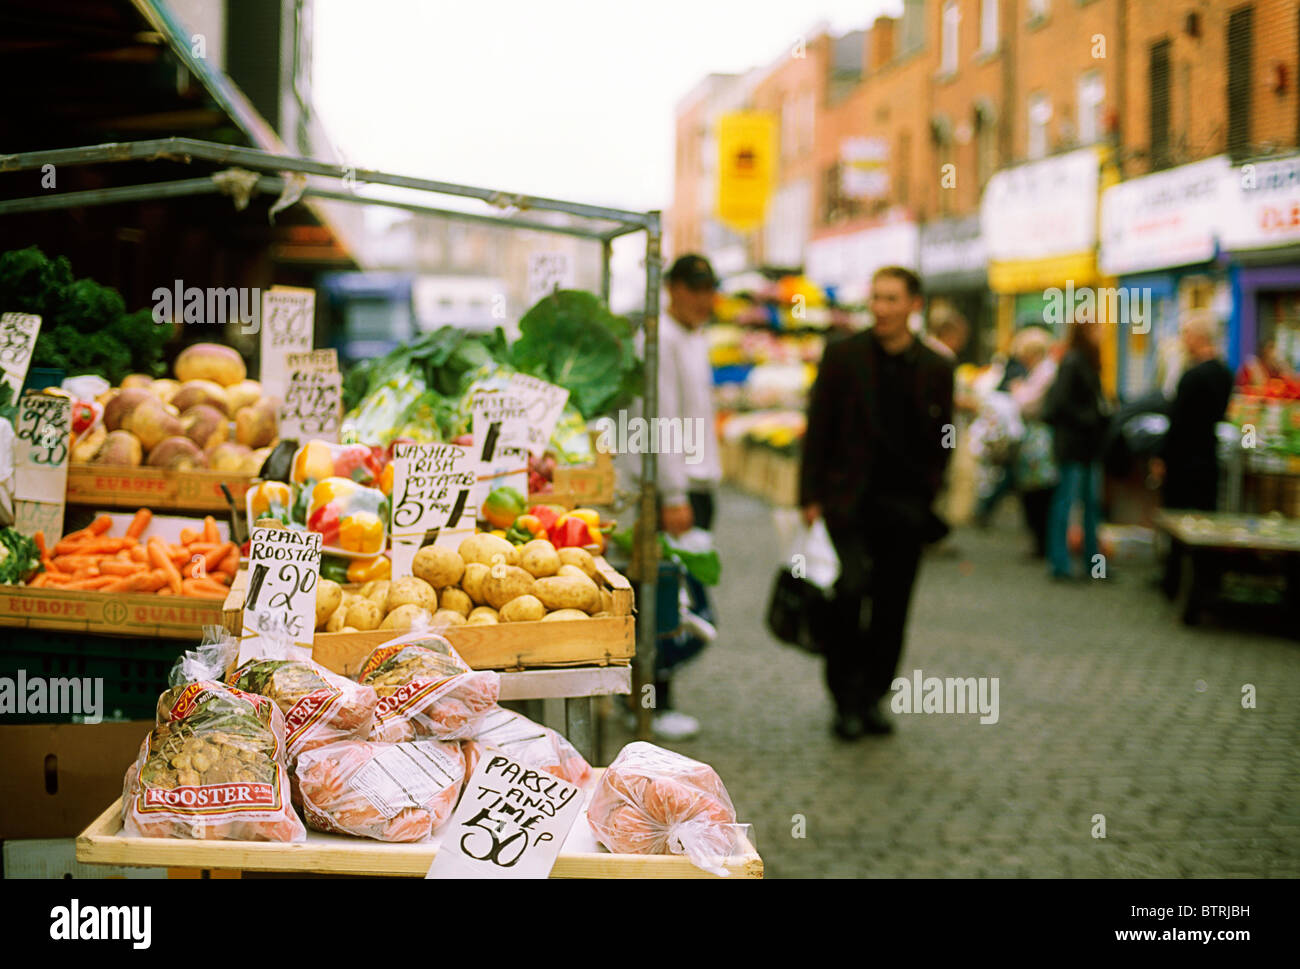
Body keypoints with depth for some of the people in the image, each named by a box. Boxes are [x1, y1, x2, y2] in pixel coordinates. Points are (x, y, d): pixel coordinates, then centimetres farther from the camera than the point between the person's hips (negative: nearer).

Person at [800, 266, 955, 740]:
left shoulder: (936, 369, 5)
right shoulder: (843, 355, 1)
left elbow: (942, 442, 10)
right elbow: (818, 429, 1)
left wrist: (932, 502, 3)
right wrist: (811, 498, -4)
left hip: (906, 505, 2)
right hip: (850, 500, -2)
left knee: (892, 607, 5)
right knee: (851, 590, -14)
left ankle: (873, 695, 20)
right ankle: (846, 697, 1)